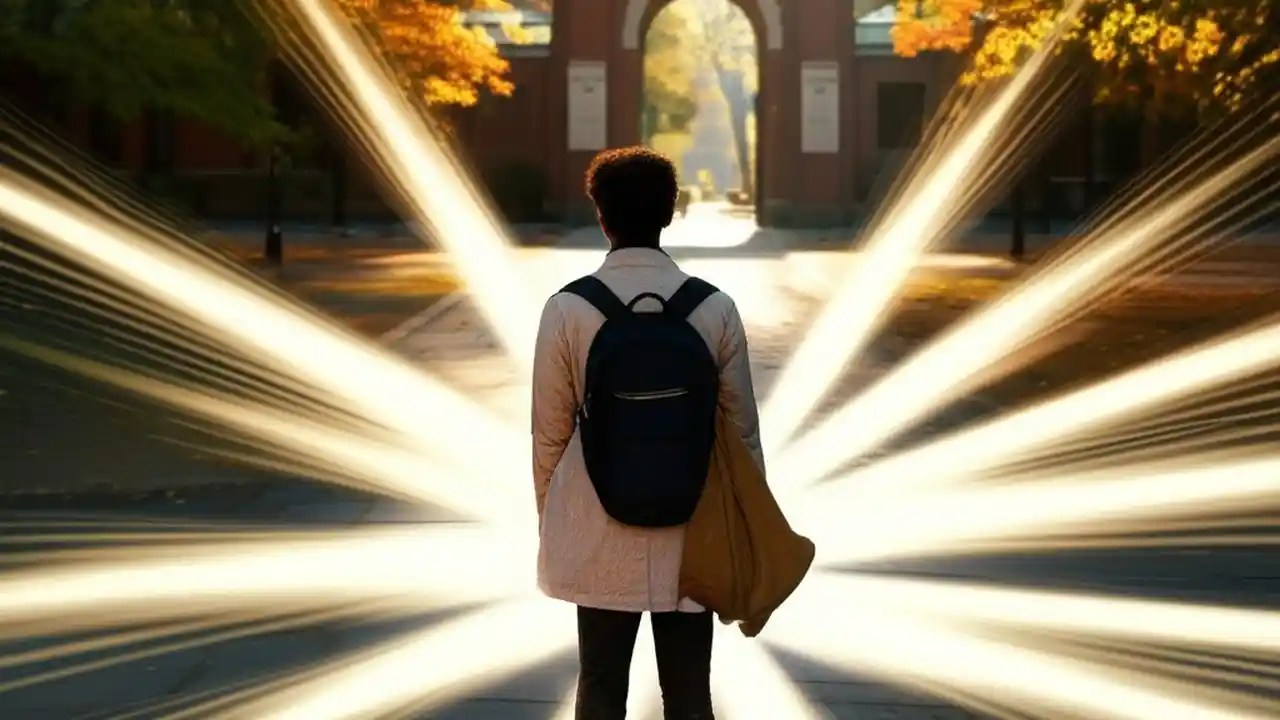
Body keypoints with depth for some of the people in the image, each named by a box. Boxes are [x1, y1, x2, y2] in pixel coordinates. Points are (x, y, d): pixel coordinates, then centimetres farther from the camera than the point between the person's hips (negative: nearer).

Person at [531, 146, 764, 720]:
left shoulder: (566, 310, -10)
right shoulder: (716, 309, -7)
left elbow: (550, 433, -4)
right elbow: (742, 429, -1)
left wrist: (548, 522, 11)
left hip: (598, 538, 0)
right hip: (691, 534, 1)